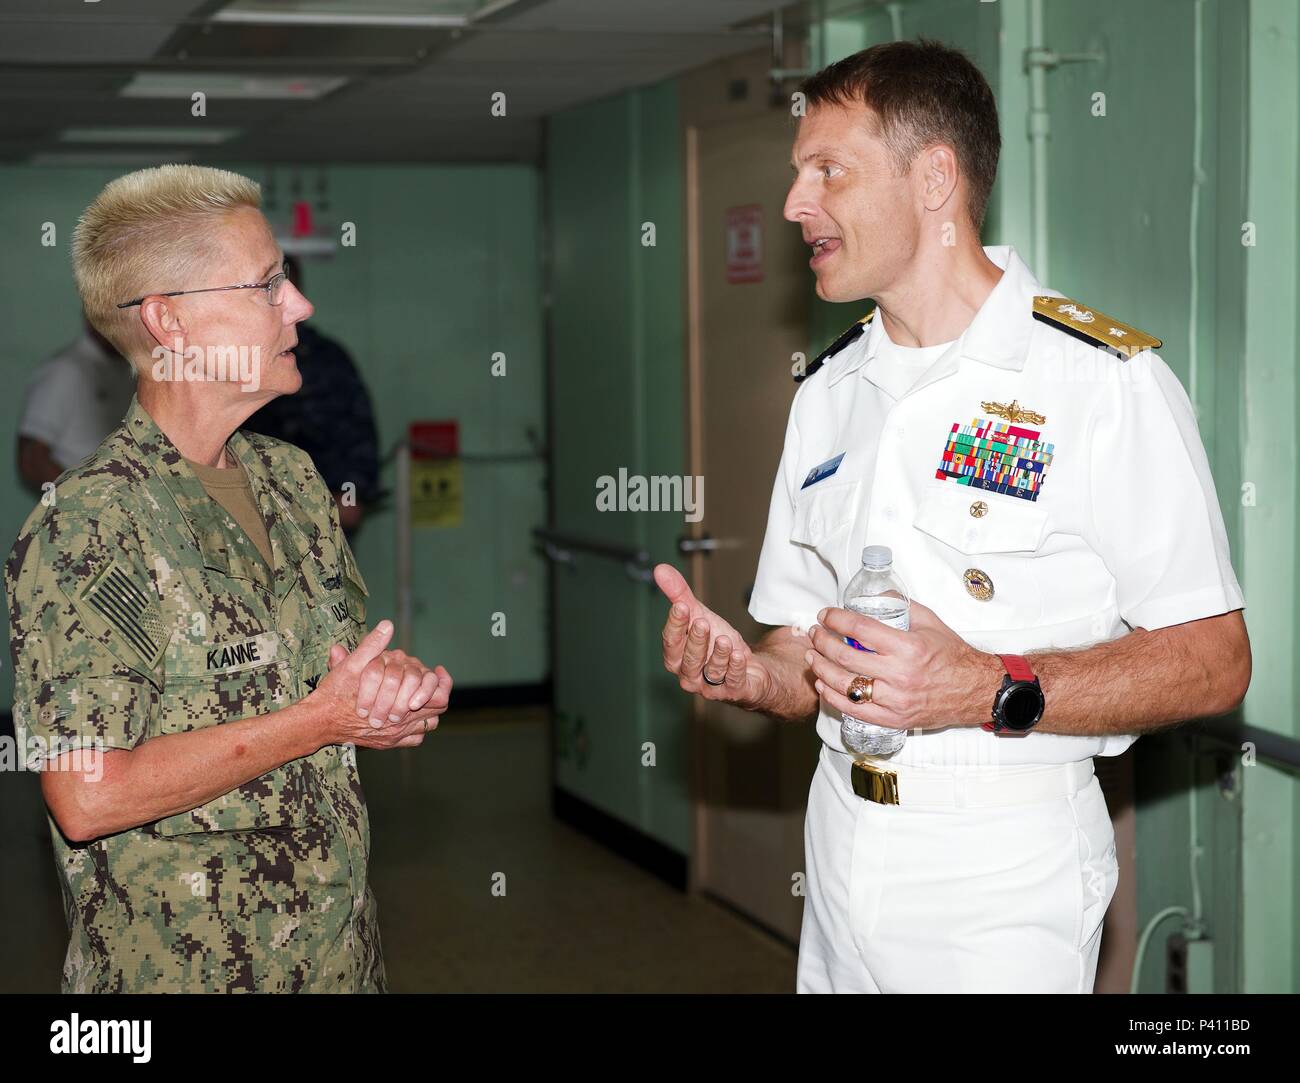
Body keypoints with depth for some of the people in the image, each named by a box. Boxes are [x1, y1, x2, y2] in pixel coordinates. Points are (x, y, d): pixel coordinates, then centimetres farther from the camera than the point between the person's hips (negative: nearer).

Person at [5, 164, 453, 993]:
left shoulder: (293, 478, 6)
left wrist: (397, 684, -9)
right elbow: (85, 798, -25)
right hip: (187, 968, -7)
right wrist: (321, 722, -20)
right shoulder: (86, 528, -18)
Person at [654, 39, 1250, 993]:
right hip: (842, 840, 6)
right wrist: (749, 675, -9)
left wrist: (991, 691, -24)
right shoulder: (828, 392, 10)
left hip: (1003, 872, -6)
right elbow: (807, 652, 13)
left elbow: (1214, 663, -13)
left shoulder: (1106, 380, -11)